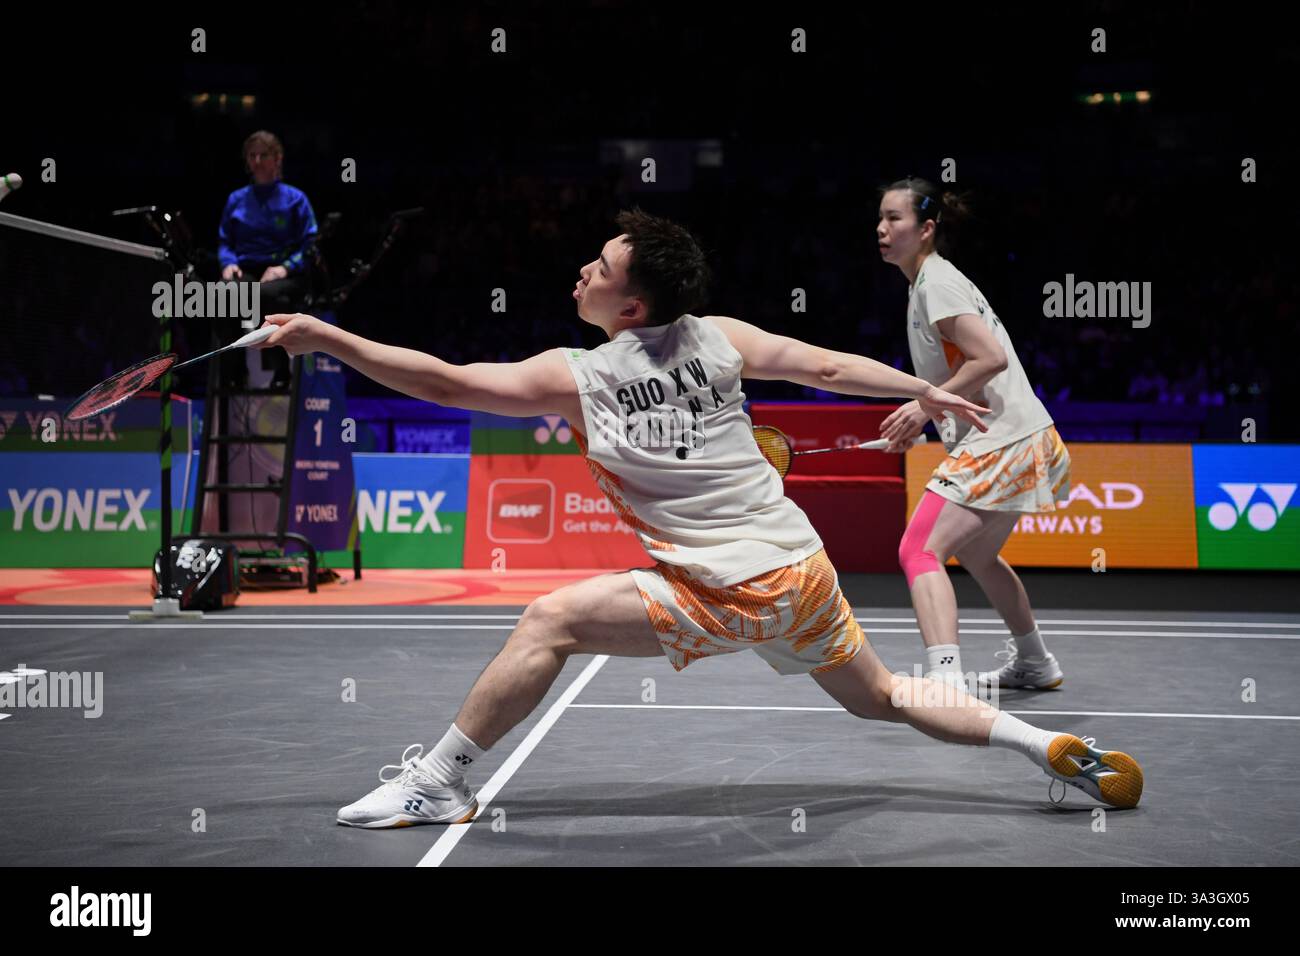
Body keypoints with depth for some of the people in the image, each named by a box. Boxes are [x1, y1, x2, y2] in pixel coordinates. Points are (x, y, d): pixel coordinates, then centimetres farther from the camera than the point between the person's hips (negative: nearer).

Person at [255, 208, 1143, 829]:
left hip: (722, 595, -6)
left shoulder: (574, 377, -9)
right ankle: (1049, 745, 22)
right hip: (805, 571, 6)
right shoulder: (720, 338, 2)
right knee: (883, 697, 25)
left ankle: (437, 781, -7)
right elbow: (825, 366, 8)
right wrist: (925, 389, 22)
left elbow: (445, 381, -10)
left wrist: (322, 335, -7)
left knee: (551, 620, -7)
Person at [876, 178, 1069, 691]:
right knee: (976, 554, 29)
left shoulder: (937, 283, -13)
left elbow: (992, 358, -23)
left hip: (999, 443, -11)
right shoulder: (927, 282, 16)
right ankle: (1034, 663, 45)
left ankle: (945, 682, -31)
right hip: (1020, 439, 11)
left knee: (919, 552, -19)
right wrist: (921, 416, 10)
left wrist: (926, 404, -18)